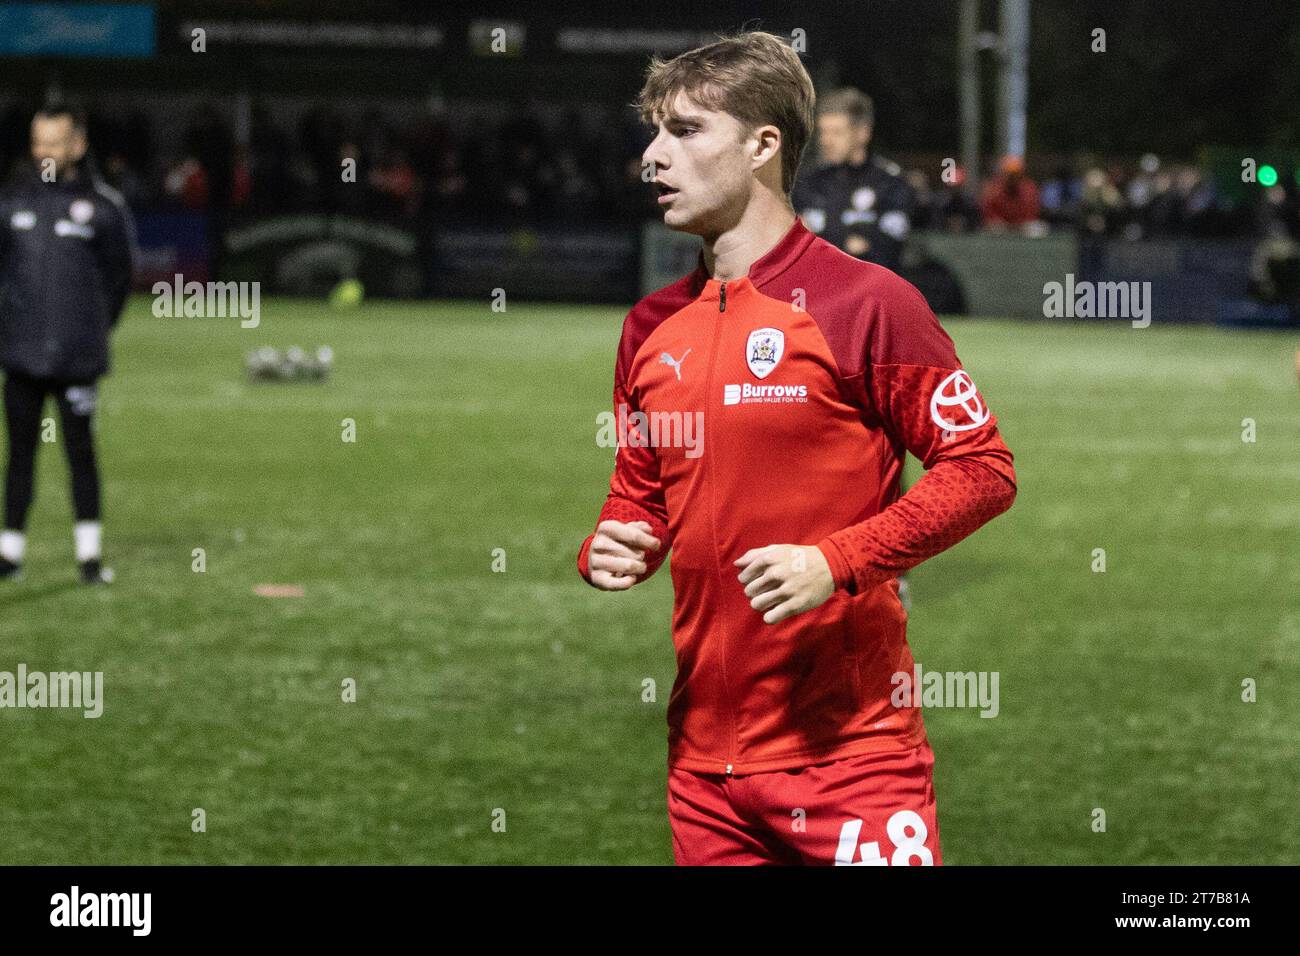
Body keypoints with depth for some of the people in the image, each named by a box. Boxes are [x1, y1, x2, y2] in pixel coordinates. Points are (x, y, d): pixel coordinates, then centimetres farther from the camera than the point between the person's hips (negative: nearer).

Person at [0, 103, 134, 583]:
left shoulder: (103, 207, -2)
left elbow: (118, 278, 6)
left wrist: (93, 334, 7)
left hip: (77, 358, -3)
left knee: (81, 452, 1)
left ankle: (90, 553, 9)